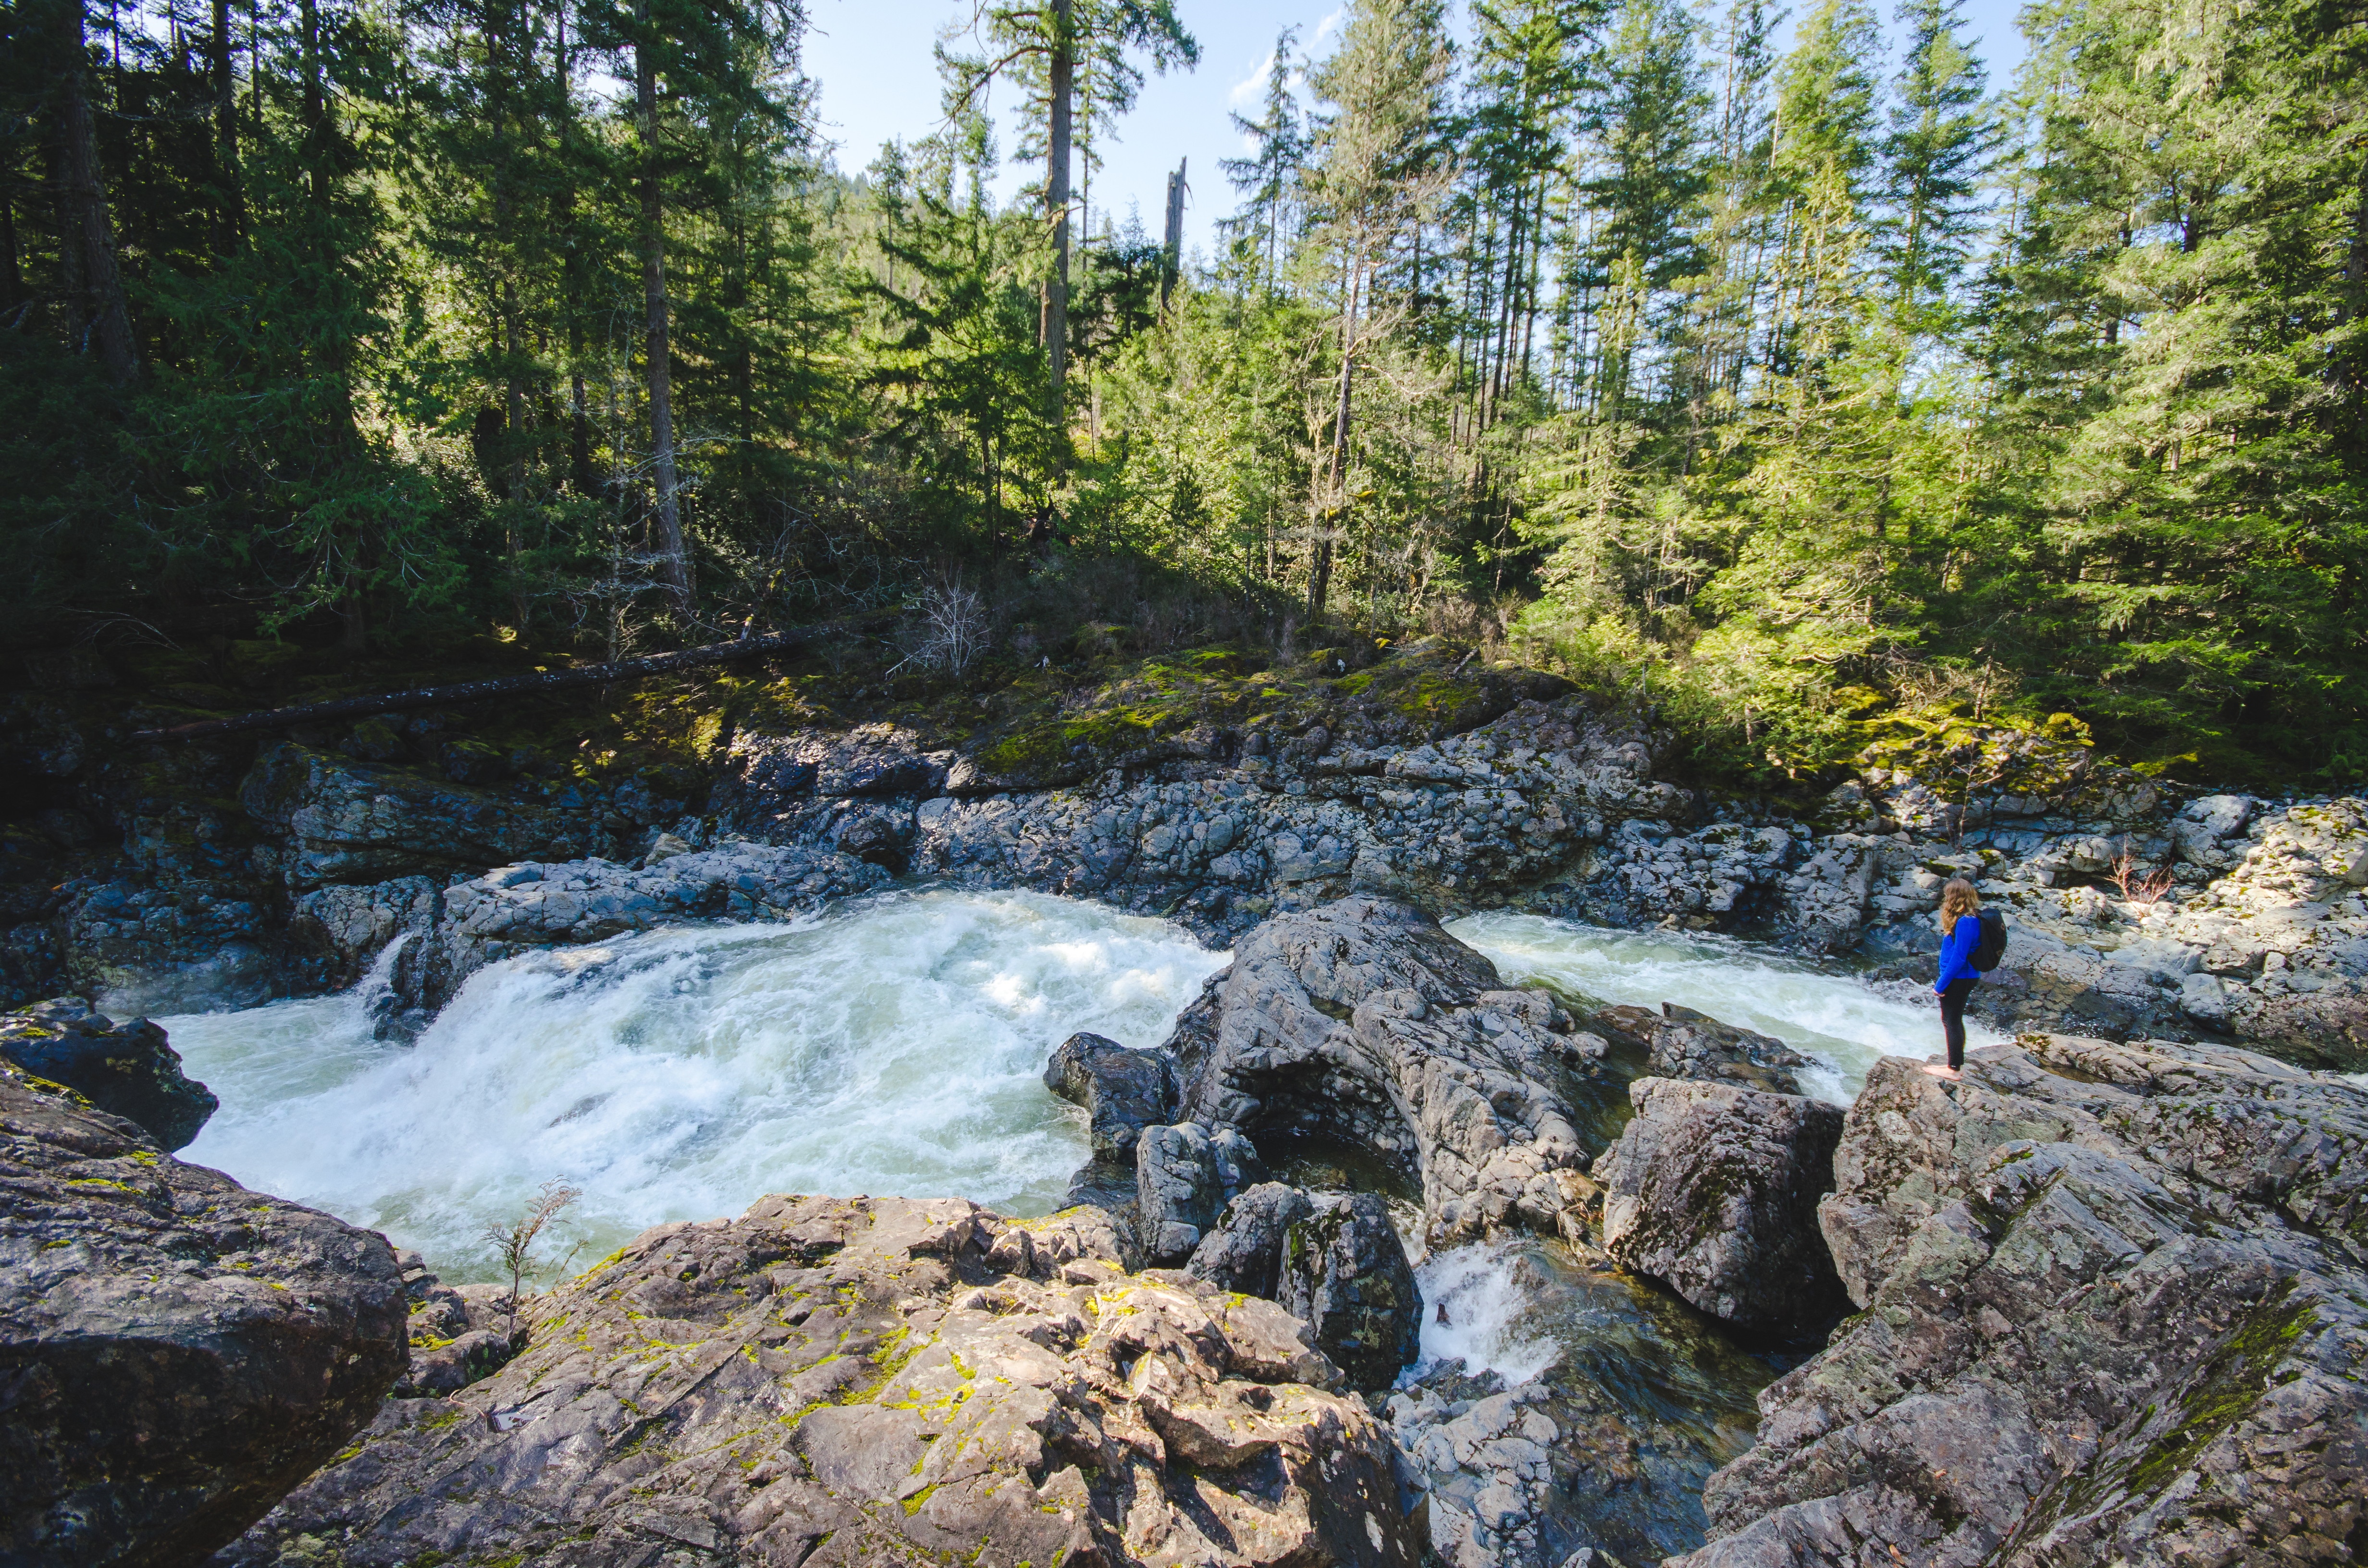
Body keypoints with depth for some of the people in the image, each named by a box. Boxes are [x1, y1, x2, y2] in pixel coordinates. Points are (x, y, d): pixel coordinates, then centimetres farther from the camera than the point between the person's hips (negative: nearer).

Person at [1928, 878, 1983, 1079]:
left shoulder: (1965, 922, -23)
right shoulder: (1972, 918, 8)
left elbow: (1958, 958, -24)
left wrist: (1941, 985, -18)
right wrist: (1943, 981, 20)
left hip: (1958, 979, -10)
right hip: (1967, 977, 10)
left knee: (1951, 1022, 1)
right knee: (1954, 1021, 18)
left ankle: (1954, 1070, 10)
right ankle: (1958, 1064, 28)